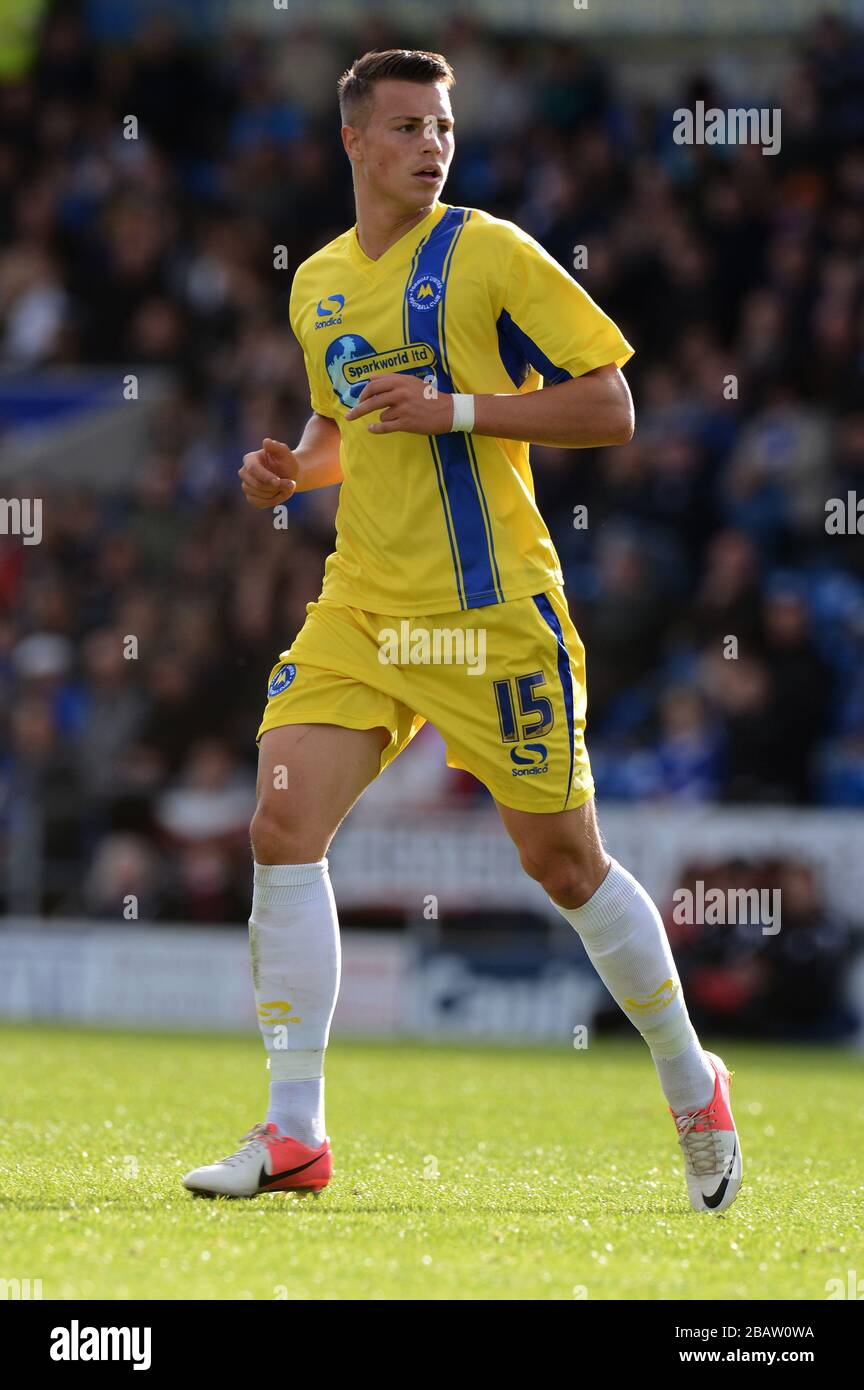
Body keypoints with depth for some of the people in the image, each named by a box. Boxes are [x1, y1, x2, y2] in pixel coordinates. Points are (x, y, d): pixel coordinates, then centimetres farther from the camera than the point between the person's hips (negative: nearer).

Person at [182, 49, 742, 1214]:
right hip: (360, 607, 5)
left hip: (491, 609, -5)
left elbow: (611, 409, -9)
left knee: (564, 860, 3)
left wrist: (458, 408, -19)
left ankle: (695, 1089, 24)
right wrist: (294, 466, 6)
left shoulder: (490, 255, -7)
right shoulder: (317, 284, 11)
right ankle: (294, 1134, -7)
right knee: (283, 826, -11)